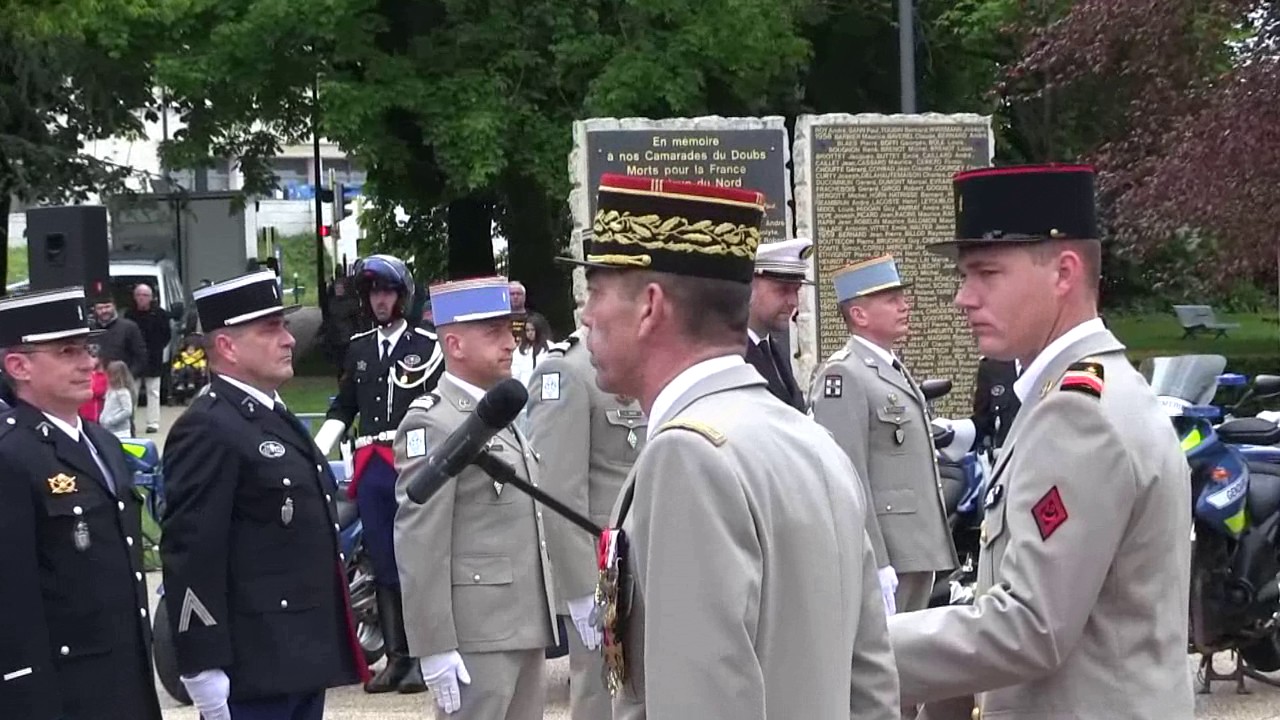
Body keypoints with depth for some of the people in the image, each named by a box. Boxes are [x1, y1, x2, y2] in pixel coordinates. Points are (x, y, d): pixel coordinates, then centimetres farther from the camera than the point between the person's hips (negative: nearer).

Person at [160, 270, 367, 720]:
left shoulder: (276, 419, 17)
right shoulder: (207, 431, -14)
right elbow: (190, 556, -19)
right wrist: (202, 668, -23)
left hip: (304, 659, 10)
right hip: (252, 668, -10)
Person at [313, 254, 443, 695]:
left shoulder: (426, 347, 0)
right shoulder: (359, 348, 17)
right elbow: (342, 408, 21)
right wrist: (313, 454, 9)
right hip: (370, 470, 5)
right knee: (383, 565, 7)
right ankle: (396, 656, 13)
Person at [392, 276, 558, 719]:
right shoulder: (432, 424, -12)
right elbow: (419, 547, -17)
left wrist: (539, 624, 19)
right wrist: (435, 648, -21)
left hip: (523, 630, 9)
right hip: (475, 638, -9)